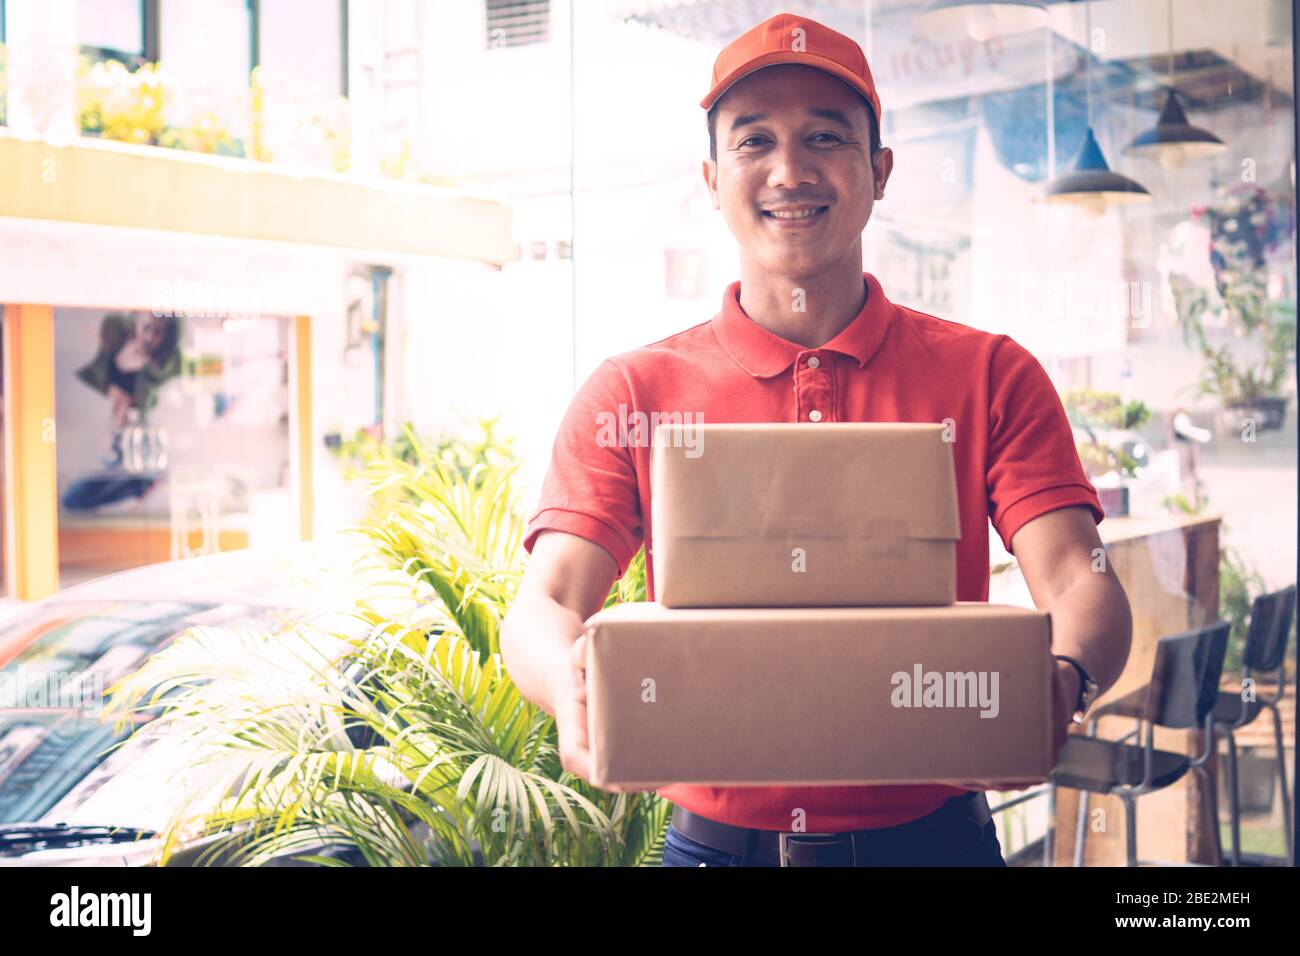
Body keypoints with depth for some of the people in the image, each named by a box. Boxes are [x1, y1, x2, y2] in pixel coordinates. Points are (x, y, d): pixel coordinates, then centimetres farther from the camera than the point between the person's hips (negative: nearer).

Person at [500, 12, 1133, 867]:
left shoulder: (989, 377, 1)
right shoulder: (630, 395, 1)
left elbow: (1077, 582, -9)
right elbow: (543, 607, -9)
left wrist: (1060, 684, -32)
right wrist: (577, 686, -32)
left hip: (931, 836, 0)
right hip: (714, 840, 0)